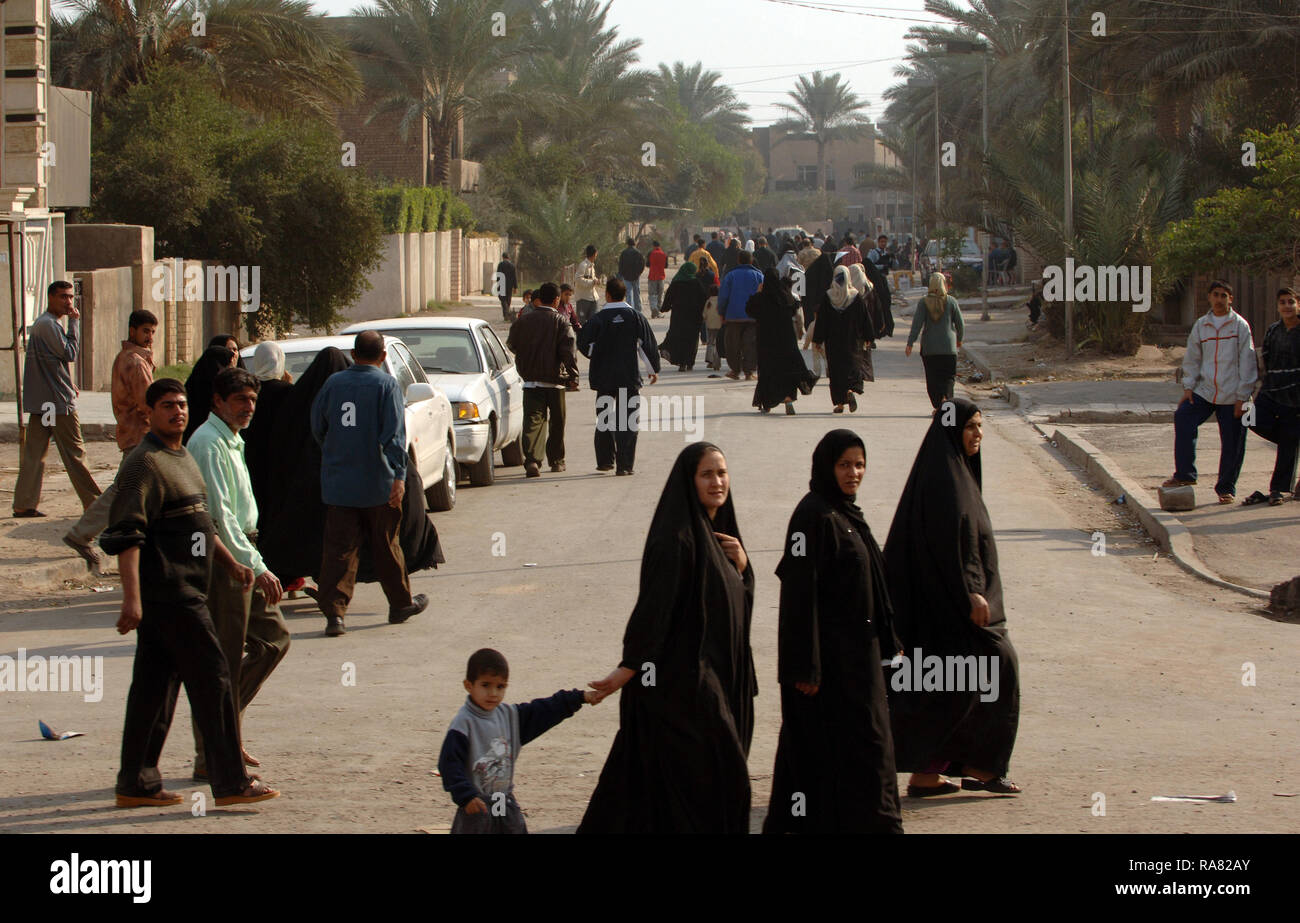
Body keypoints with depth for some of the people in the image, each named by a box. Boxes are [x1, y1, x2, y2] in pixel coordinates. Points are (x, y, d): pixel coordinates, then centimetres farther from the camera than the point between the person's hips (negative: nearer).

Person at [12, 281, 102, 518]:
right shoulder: (49, 325, -14)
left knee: (34, 452, 6)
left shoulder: (41, 324, 18)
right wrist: (74, 323, -10)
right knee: (74, 454, -2)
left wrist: (68, 385, 12)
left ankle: (24, 505, 4)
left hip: (40, 401, 9)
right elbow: (70, 353, -16)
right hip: (58, 401, -9)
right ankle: (93, 503, 3)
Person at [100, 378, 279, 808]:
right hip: (168, 593, -10)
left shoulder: (183, 459, 18)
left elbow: (201, 525, 29)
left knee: (155, 684, 10)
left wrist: (232, 563, 22)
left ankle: (136, 783, 14)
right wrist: (131, 597, -27)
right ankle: (231, 781, -4)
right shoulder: (144, 464, -13)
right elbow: (126, 535, -21)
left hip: (184, 592, 10)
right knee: (211, 677, -8)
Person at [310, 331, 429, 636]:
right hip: (378, 484, -2)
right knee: (386, 545, 12)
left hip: (337, 482, 2)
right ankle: (401, 604, 26)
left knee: (338, 548, 1)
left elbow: (317, 429, 13)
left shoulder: (333, 383, 3)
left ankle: (334, 611, -10)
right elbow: (394, 435, -16)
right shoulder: (386, 385, -7)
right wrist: (399, 475, -18)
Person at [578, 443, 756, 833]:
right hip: (684, 680, -9)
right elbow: (654, 606, -21)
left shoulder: (717, 532, 10)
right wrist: (629, 668, -23)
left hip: (719, 675, 9)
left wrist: (741, 563, -3)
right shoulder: (676, 537, -17)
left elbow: (740, 596, 17)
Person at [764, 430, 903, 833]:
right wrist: (806, 667, -23)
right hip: (829, 652, -10)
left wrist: (886, 641, 20)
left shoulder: (846, 512, 11)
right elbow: (800, 593, -20)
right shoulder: (814, 516, -17)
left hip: (858, 648, 10)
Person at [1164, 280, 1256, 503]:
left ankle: (1226, 488, 16)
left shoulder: (1240, 326, -1)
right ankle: (1184, 474, -11)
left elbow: (1247, 362, -3)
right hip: (1204, 391, 3)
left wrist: (1242, 397, -8)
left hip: (1231, 396, -3)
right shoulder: (1201, 326, 10)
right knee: (1183, 417, -19)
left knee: (1232, 444, 0)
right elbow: (1192, 358, 15)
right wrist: (1188, 386, 2)